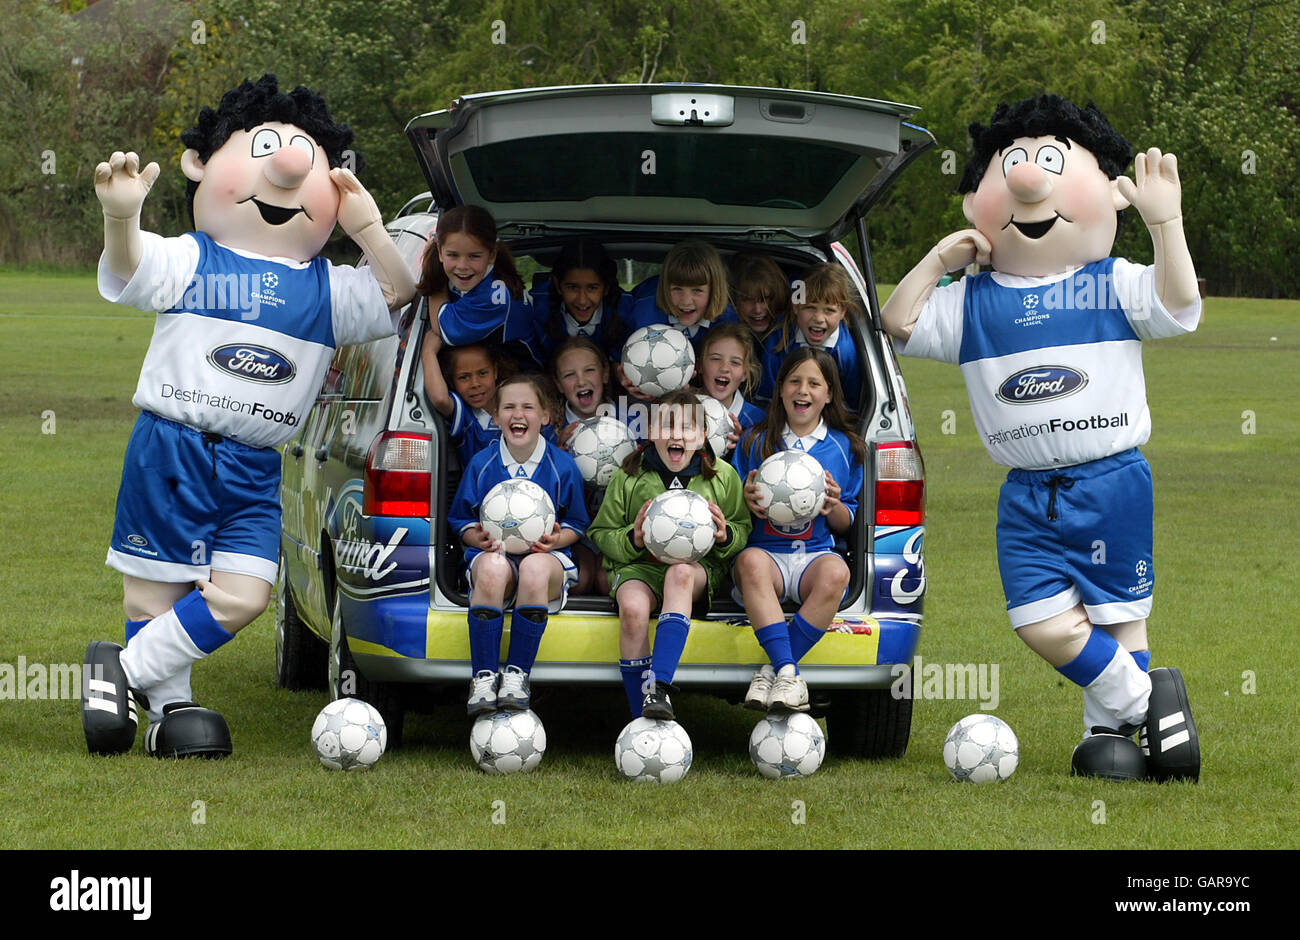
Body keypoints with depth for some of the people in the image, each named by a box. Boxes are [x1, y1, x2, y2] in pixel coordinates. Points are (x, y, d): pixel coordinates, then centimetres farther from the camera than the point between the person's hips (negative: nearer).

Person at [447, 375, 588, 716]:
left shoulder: (562, 466, 6)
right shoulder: (481, 464, 9)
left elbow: (576, 524, 13)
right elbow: (460, 520, 15)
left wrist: (557, 539, -10)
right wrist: (478, 538, -8)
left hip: (546, 556, 0)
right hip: (493, 552, 1)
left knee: (535, 568, -41)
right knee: (493, 567, -40)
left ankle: (517, 674, -30)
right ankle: (483, 676, -34)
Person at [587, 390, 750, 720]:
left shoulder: (722, 476, 6)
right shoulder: (629, 475, 4)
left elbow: (743, 532, 13)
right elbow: (601, 534, 8)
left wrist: (726, 536, -12)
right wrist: (632, 539, -15)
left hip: (698, 568, 0)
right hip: (638, 566, 0)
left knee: (680, 572, -40)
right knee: (632, 607, -37)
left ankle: (658, 687, -47)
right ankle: (641, 718, -28)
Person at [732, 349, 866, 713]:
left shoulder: (844, 447, 14)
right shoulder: (755, 441, 13)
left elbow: (846, 523, 16)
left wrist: (834, 507, -7)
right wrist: (747, 502, -10)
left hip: (817, 554, 1)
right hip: (766, 550, 0)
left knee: (835, 572, -36)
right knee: (751, 561, -38)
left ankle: (773, 670, -32)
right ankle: (788, 674, -44)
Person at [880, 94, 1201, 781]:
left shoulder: (1112, 285, 0)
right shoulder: (972, 301, 6)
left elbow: (1178, 305, -14)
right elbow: (898, 324, 6)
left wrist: (1165, 222, -19)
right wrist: (937, 261, -1)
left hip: (1111, 481, -2)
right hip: (1028, 495, 2)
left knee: (1118, 614, 2)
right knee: (1045, 623, -7)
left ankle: (1108, 726, 18)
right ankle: (1145, 698, 9)